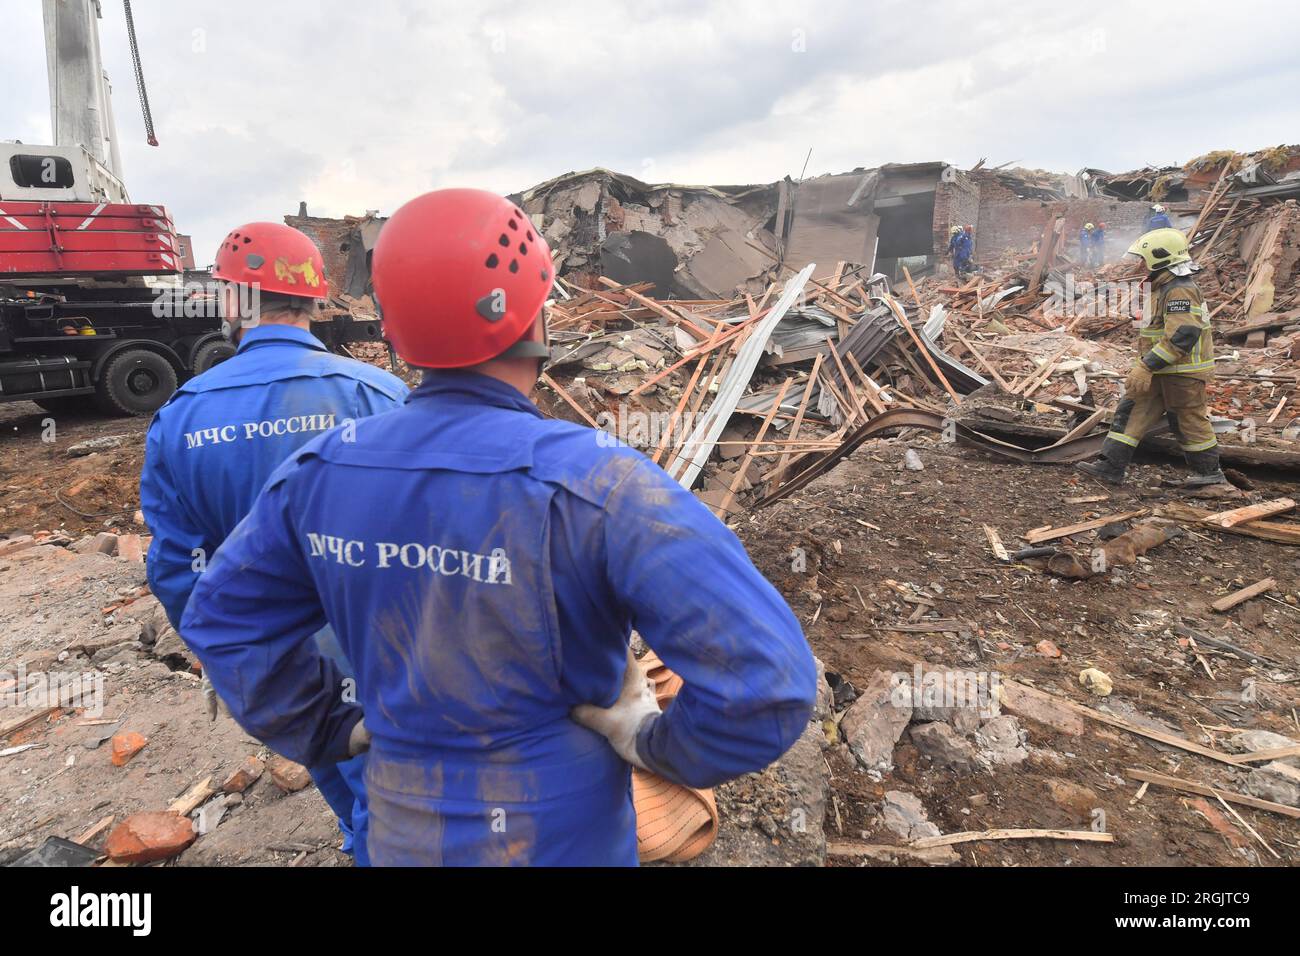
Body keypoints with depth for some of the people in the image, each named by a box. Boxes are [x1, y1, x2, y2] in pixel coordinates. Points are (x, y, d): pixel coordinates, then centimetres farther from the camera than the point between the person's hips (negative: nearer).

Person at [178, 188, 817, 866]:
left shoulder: (322, 470, -12)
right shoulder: (591, 482, -29)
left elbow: (221, 619, 2)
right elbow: (764, 680, -31)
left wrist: (335, 729, 6)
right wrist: (657, 744, -13)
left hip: (402, 833, 4)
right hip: (560, 836, -3)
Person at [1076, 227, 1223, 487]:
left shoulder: (1180, 291, -20)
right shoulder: (1166, 287, 13)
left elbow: (1180, 336, -29)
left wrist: (1146, 367, -31)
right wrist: (1147, 365, 26)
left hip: (1184, 371, -10)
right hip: (1165, 369, 10)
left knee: (1189, 420, 4)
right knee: (1132, 409, 5)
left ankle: (1209, 471, 22)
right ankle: (1111, 466, 4)